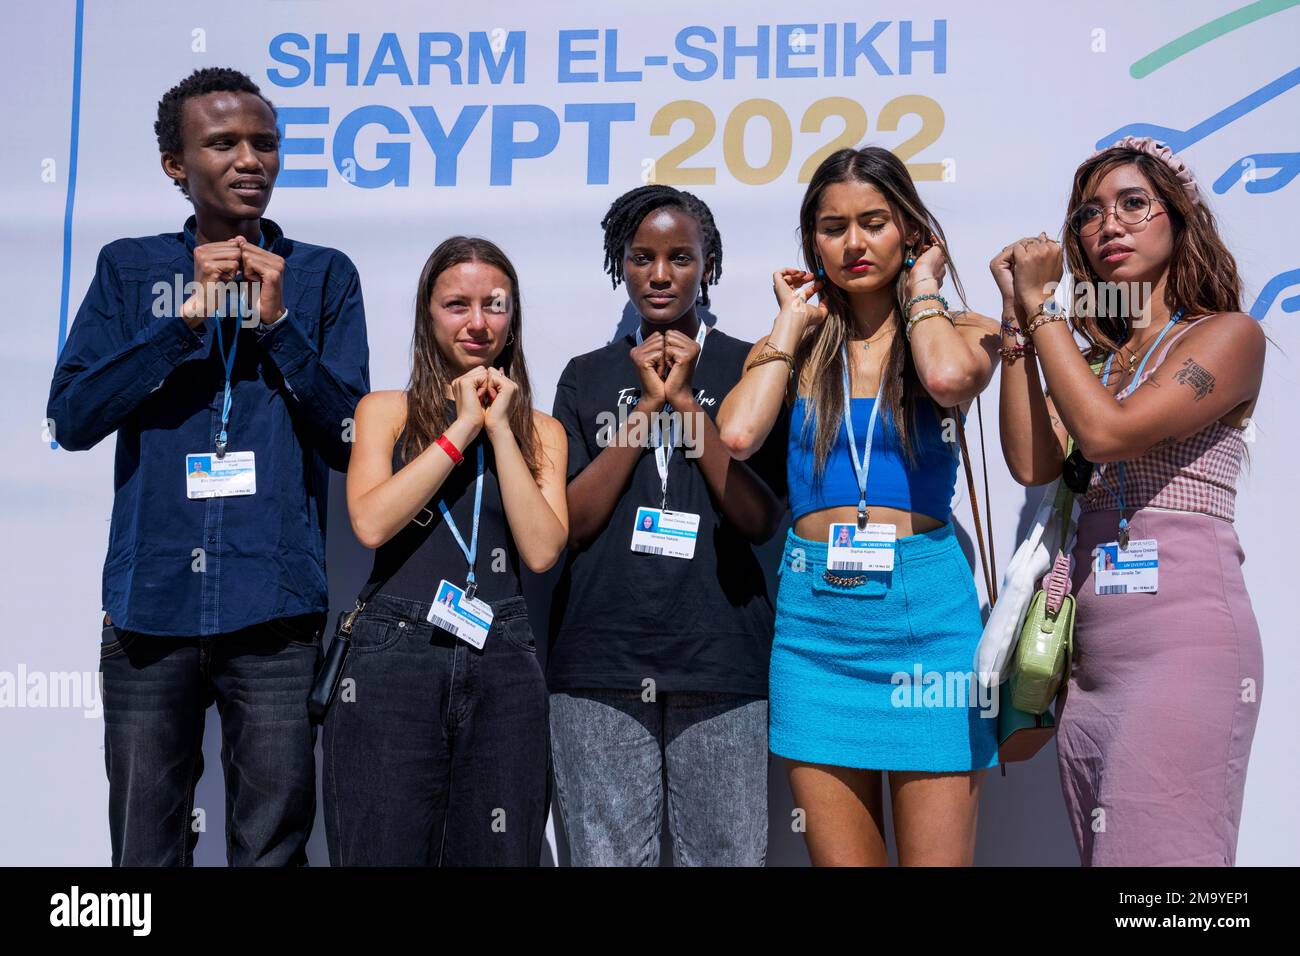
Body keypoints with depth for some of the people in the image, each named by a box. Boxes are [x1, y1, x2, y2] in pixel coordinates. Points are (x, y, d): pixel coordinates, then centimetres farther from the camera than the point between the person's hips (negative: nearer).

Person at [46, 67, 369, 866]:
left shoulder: (323, 276, 6)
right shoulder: (129, 269, 8)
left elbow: (350, 440, 0)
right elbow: (71, 418, -3)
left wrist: (276, 322, -11)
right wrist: (191, 316, -11)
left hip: (276, 611, -1)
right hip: (150, 608, 1)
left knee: (272, 846, 5)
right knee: (145, 849, 11)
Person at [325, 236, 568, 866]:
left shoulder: (541, 432, 13)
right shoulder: (385, 411, 9)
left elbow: (543, 550, -3)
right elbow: (371, 523, -9)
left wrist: (499, 426, -3)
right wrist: (463, 425, -4)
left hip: (502, 663, 2)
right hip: (395, 655, -1)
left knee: (499, 855, 5)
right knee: (384, 852, 0)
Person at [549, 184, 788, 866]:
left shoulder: (747, 369, 6)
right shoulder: (587, 376, 11)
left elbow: (761, 520, -3)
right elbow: (570, 523, 1)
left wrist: (685, 399, -8)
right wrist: (647, 404, -6)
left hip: (722, 662, -1)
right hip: (600, 667, 1)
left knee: (727, 855, 3)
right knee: (606, 856, 7)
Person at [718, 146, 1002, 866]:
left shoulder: (963, 331, 7)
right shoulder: (796, 346, 11)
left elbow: (948, 378, -19)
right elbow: (737, 434, -9)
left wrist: (921, 289, -1)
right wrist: (791, 324, 4)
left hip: (926, 611, -2)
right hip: (815, 617, 2)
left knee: (935, 856, -1)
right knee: (839, 858, 6)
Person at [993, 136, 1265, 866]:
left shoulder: (1228, 334, -1)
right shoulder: (1092, 359, 16)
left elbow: (1109, 431, -16)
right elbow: (1033, 463, -1)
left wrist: (1042, 304, -6)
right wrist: (1018, 319, 2)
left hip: (1184, 643, -6)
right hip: (1090, 658, 7)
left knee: (1158, 852, -9)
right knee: (1100, 852, 12)